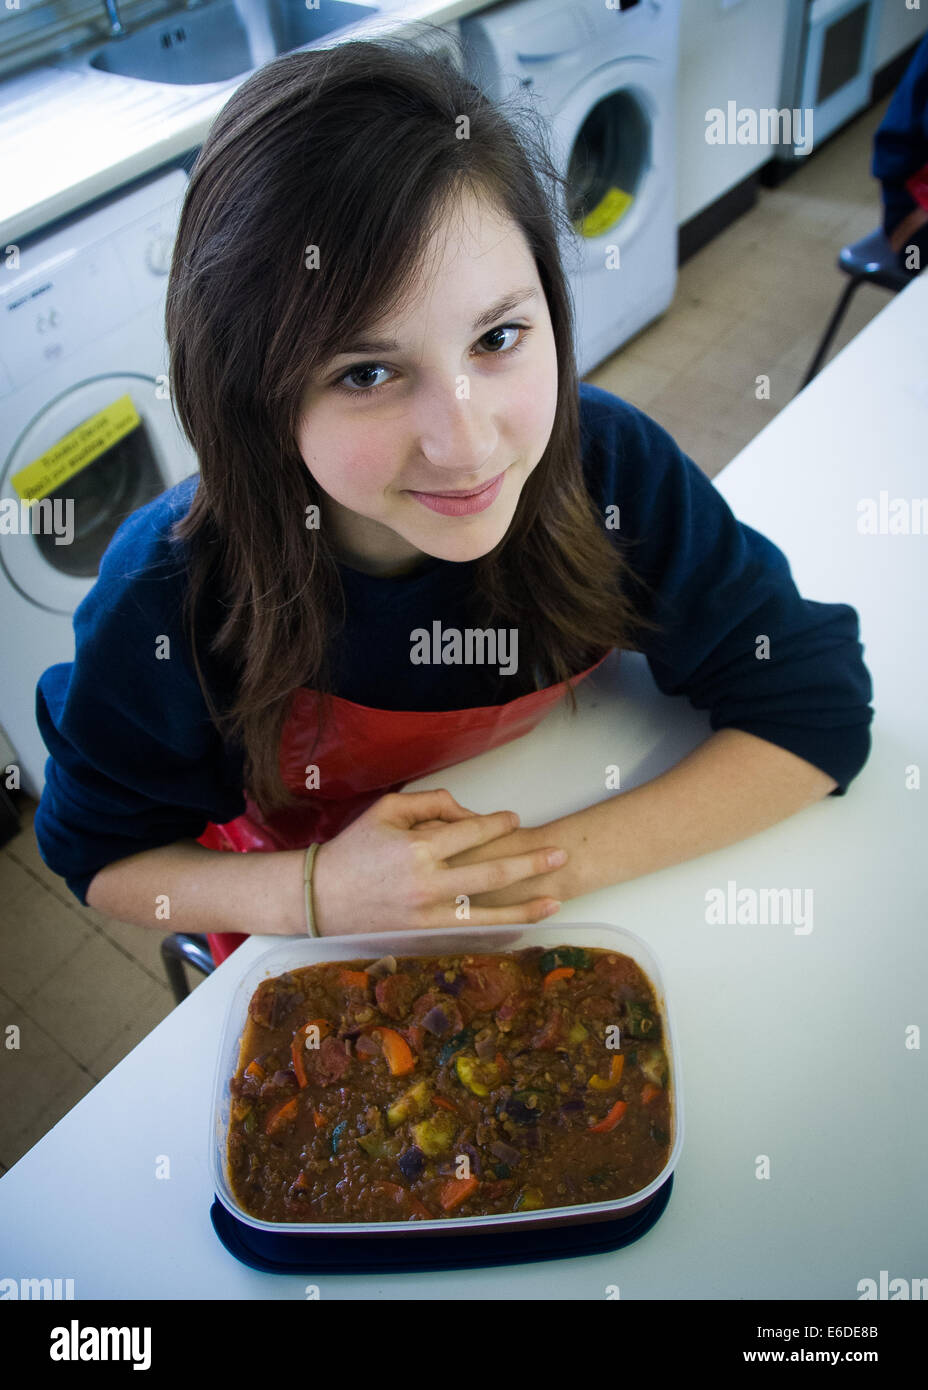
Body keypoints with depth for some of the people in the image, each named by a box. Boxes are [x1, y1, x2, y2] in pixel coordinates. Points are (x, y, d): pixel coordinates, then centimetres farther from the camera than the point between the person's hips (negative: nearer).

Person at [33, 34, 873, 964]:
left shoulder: (613, 469, -24)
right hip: (314, 952, 0)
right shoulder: (168, 600, -27)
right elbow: (99, 858, -10)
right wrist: (316, 894, -28)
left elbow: (817, 706, -17)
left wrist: (560, 860, -28)